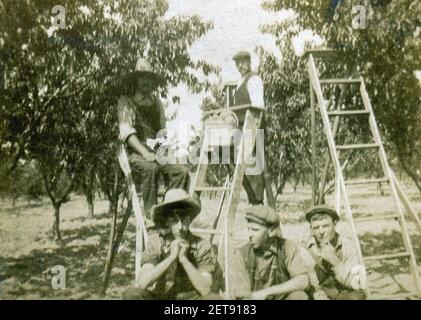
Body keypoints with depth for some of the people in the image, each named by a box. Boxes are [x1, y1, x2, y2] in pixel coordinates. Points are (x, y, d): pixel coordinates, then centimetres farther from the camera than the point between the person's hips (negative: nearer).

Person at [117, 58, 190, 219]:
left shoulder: (156, 101, 21)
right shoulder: (126, 101, 6)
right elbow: (126, 131, -8)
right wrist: (145, 152, -22)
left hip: (157, 151, 4)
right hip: (136, 152, -4)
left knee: (181, 170, -23)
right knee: (150, 168, -36)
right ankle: (150, 210, -22)